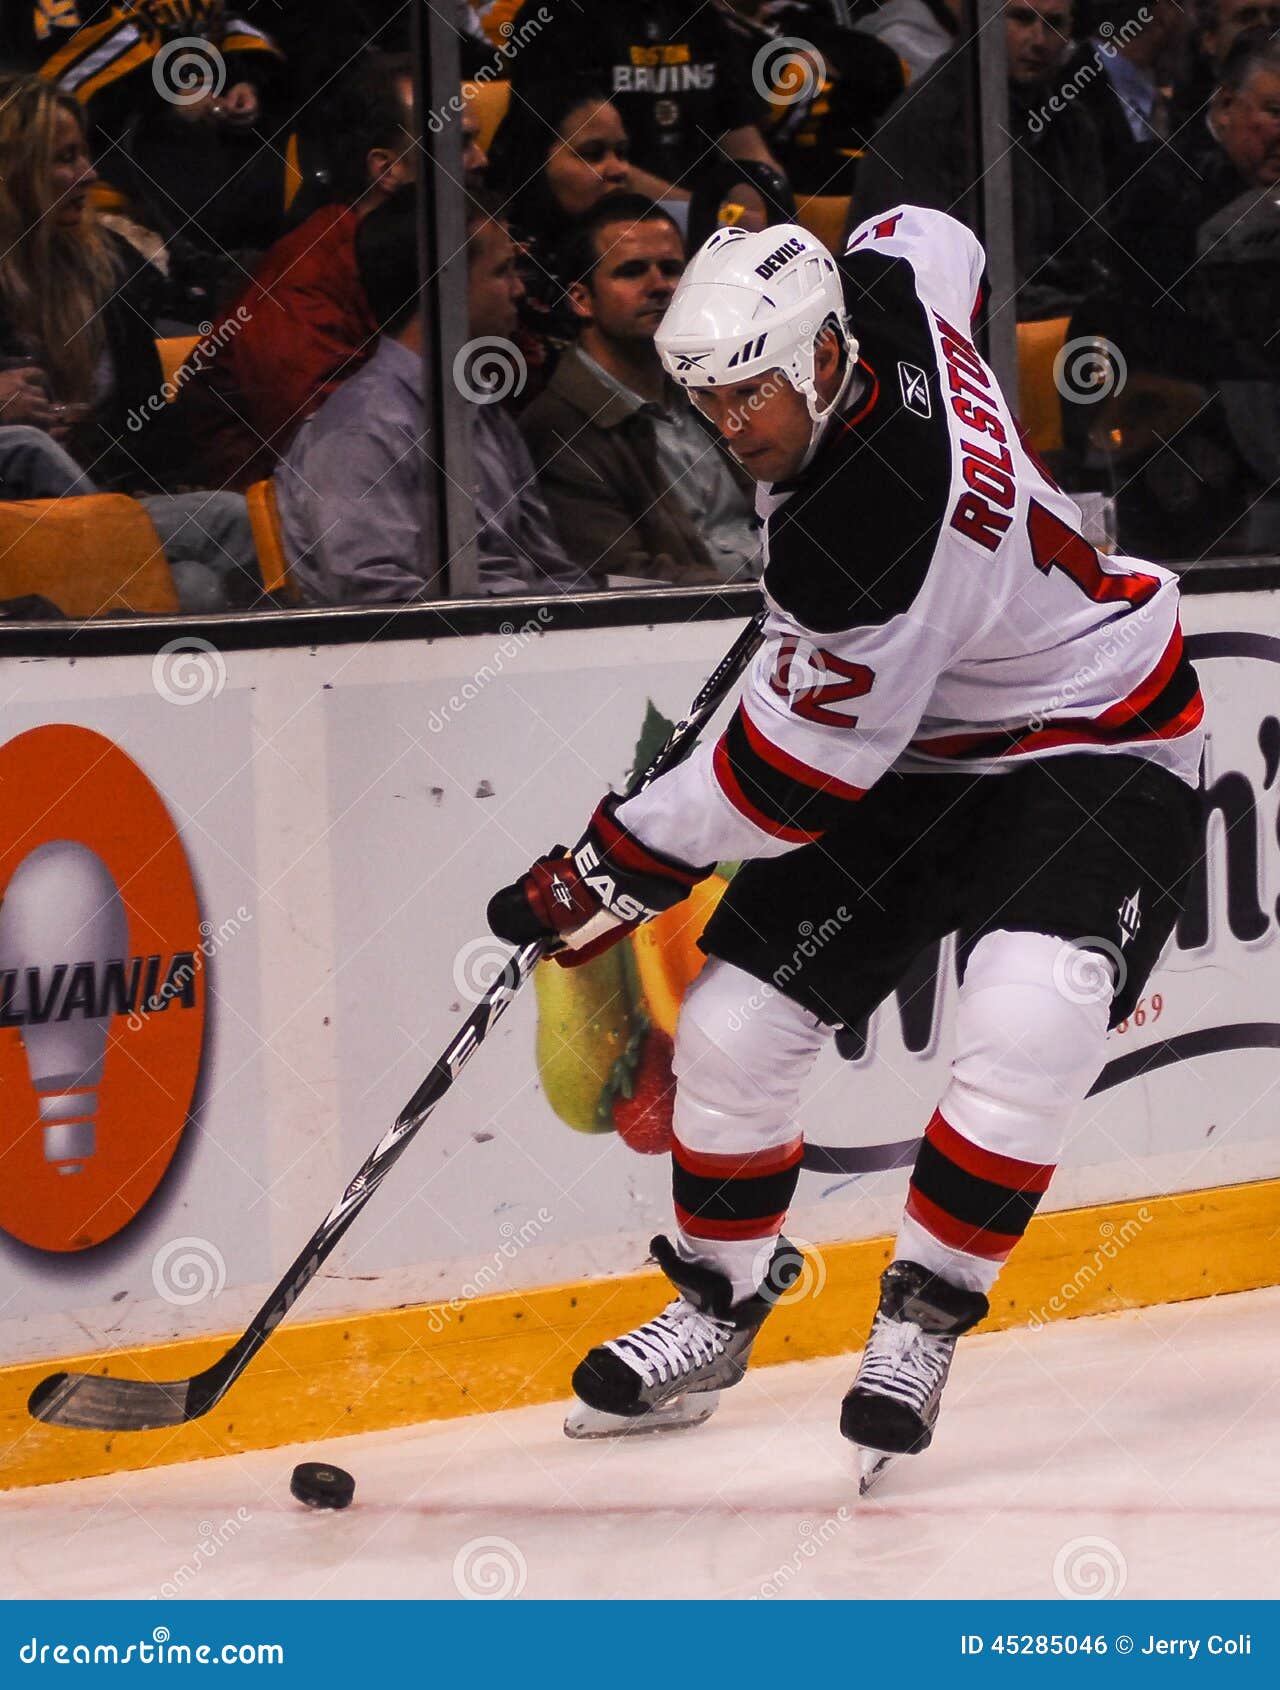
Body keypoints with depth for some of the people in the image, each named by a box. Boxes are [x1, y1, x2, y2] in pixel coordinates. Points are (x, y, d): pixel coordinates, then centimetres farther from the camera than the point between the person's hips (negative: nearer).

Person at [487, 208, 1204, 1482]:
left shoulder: (865, 540, -36)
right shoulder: (875, 291, -14)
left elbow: (782, 783, -27)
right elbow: (935, 240, 13)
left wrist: (611, 873, -17)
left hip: (1090, 742, -9)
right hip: (914, 742, 9)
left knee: (1028, 1018, -33)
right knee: (733, 1025, 0)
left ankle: (920, 1322, -17)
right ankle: (717, 1307, 19)